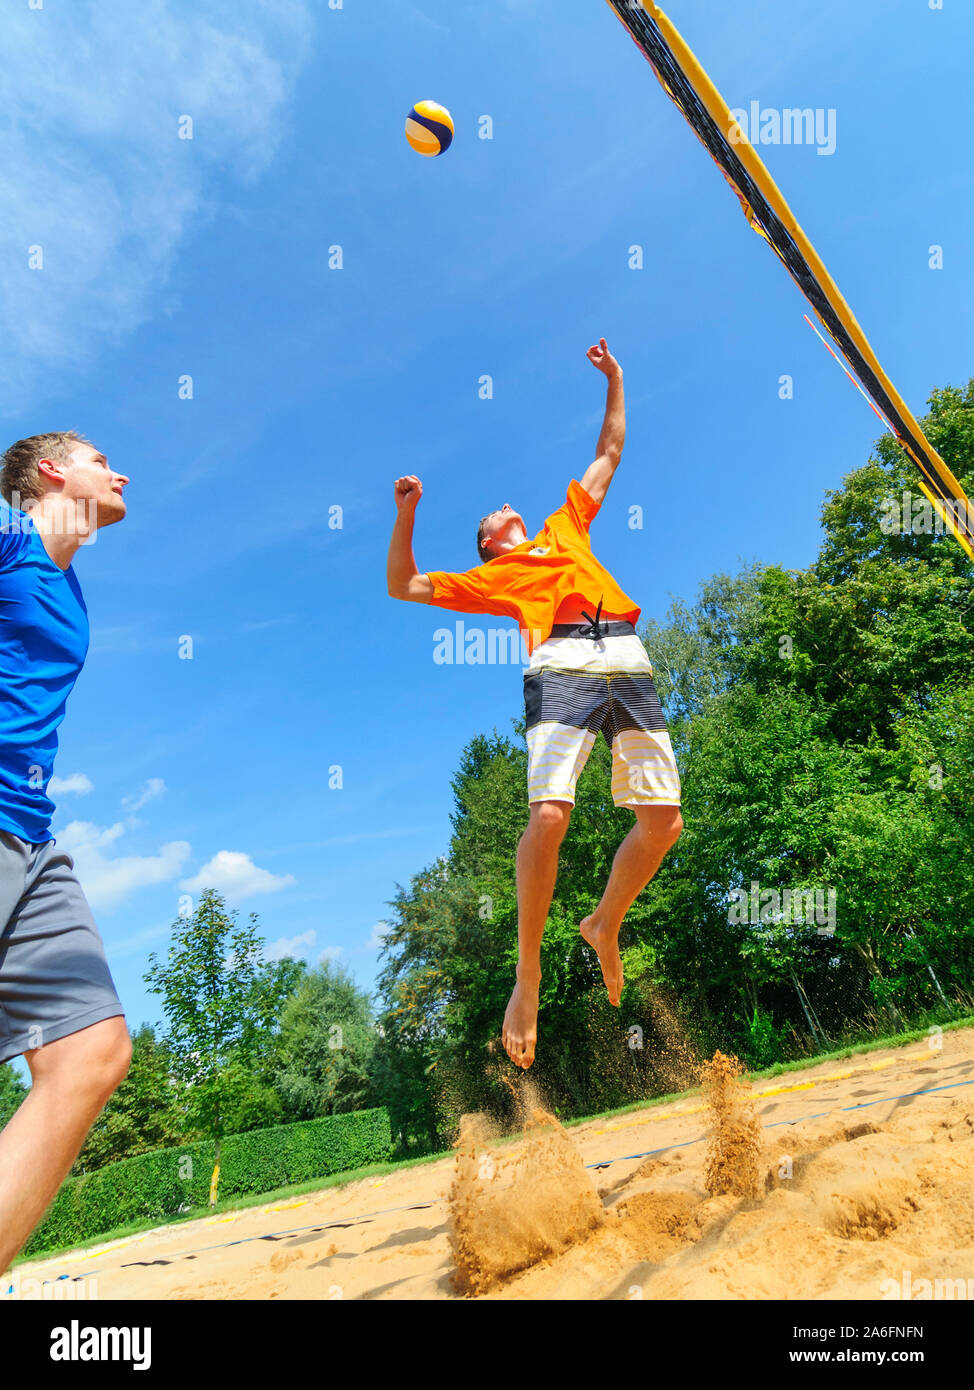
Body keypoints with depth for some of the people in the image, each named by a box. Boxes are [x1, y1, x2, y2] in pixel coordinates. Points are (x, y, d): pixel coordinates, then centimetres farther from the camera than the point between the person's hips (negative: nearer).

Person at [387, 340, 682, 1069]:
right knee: (549, 816, -21)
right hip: (563, 667, -3)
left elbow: (610, 453, 45)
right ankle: (528, 974, -4)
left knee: (664, 820, -4)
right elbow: (404, 586, 24)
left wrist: (614, 380, 50)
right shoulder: (489, 577, 26)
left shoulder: (566, 525, 36)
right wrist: (406, 514, 18)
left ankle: (605, 924, 20)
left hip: (629, 663, 4)